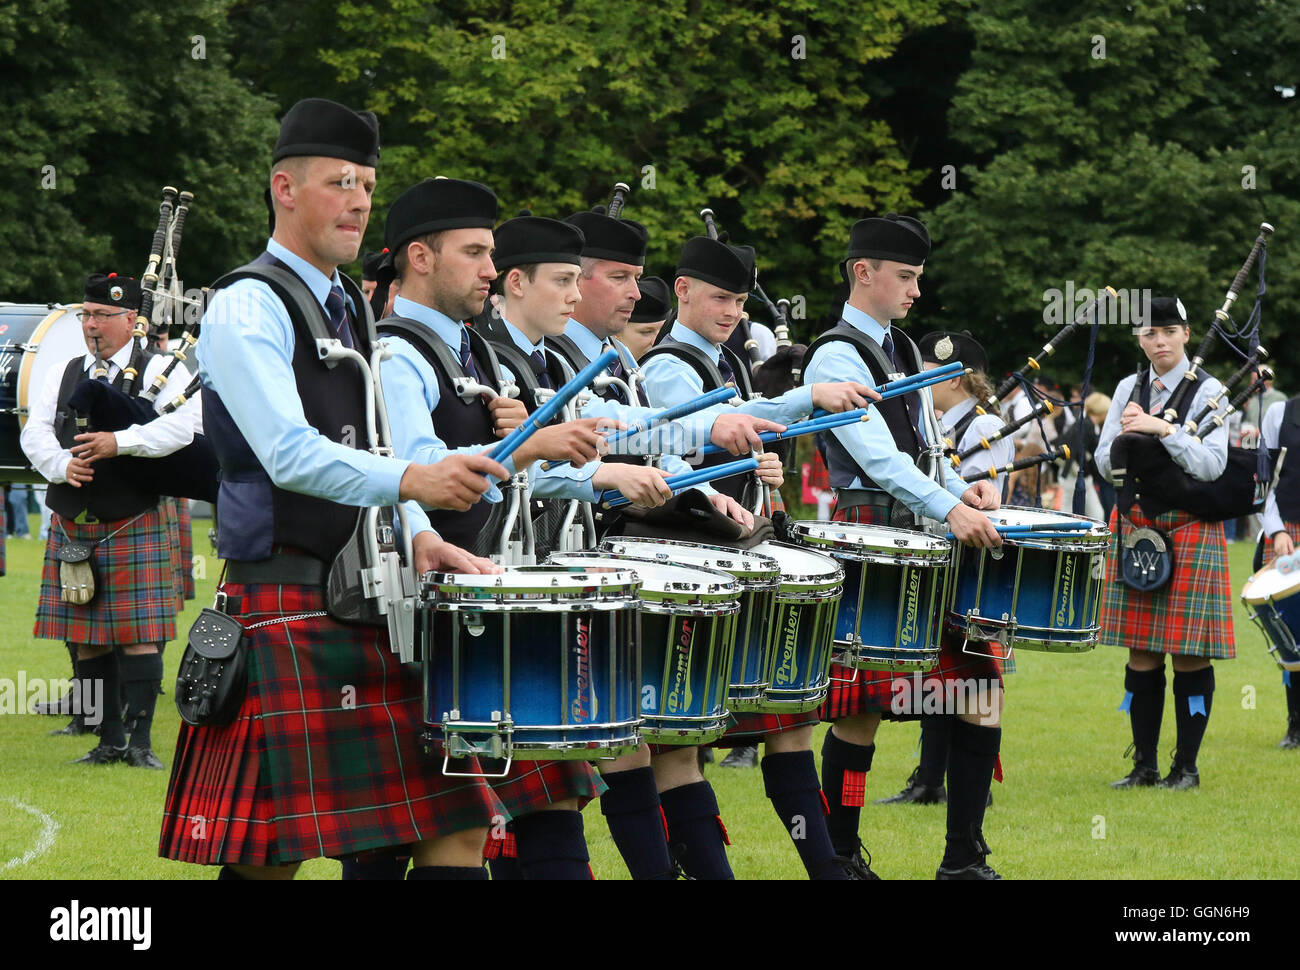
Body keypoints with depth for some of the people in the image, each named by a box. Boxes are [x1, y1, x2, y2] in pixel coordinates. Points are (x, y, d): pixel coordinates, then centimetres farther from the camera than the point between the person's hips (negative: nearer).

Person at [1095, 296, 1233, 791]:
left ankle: (1187, 765, 5)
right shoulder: (1128, 389, 10)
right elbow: (1105, 463, 8)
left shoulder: (1208, 391, -3)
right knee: (1141, 653, 5)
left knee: (1189, 653, -2)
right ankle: (1144, 764, 12)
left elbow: (1212, 465, -13)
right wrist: (1127, 433, -11)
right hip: (1135, 526, 4)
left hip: (1190, 530, -4)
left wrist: (1164, 429, -21)